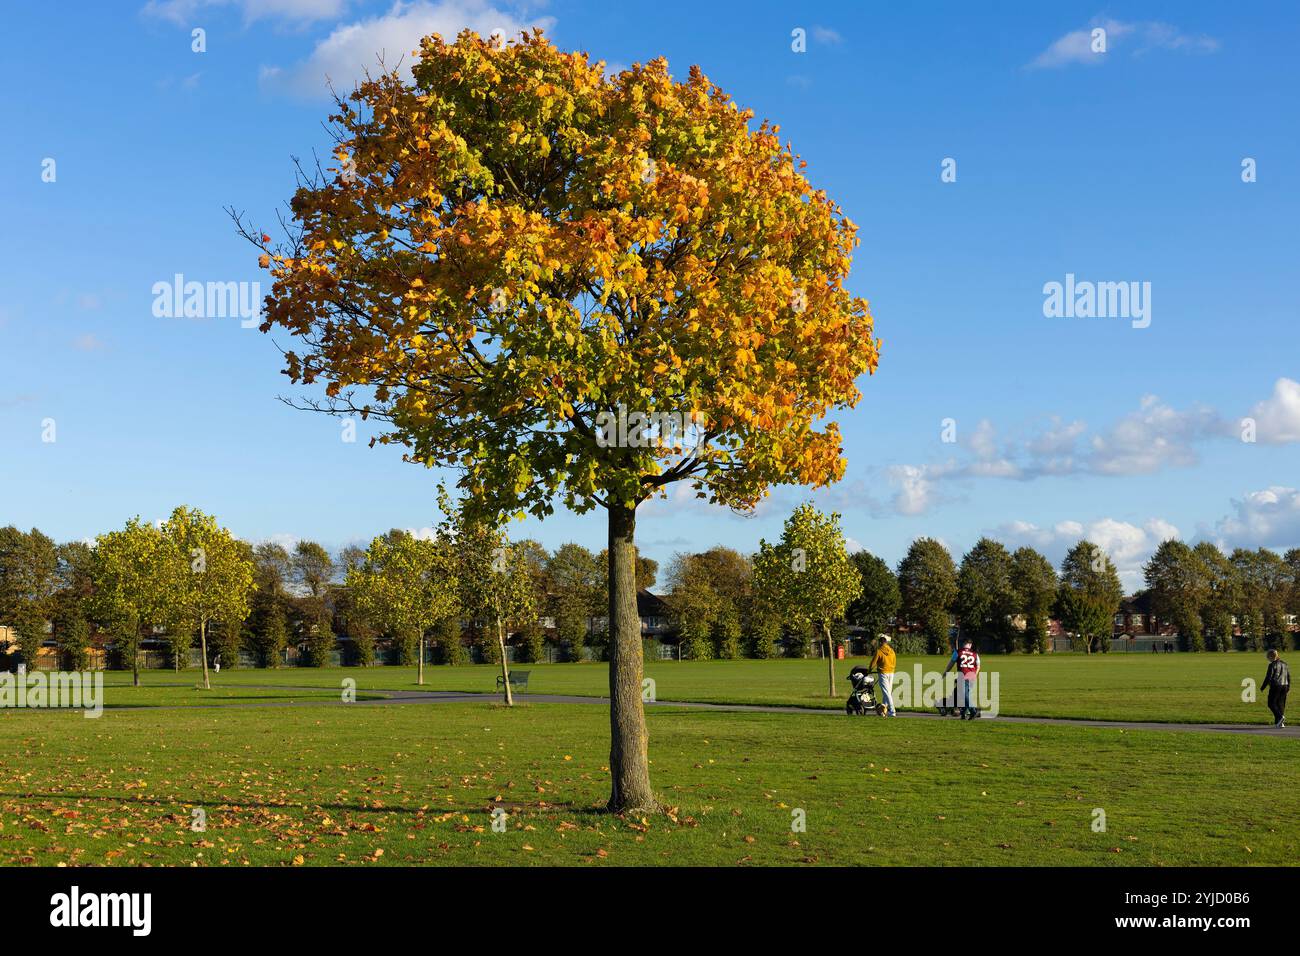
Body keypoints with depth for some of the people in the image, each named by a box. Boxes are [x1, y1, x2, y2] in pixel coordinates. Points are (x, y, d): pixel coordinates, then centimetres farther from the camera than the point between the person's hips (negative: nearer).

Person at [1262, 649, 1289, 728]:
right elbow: (1289, 676, 14)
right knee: (1281, 704, 11)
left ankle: (1280, 716, -19)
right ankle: (1280, 723, 9)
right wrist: (1288, 686, 22)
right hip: (1284, 686, 7)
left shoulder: (1272, 665, -11)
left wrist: (1263, 686, -3)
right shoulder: (1284, 664, 11)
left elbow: (1268, 677, -12)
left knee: (1271, 703, 1)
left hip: (1275, 686, -7)